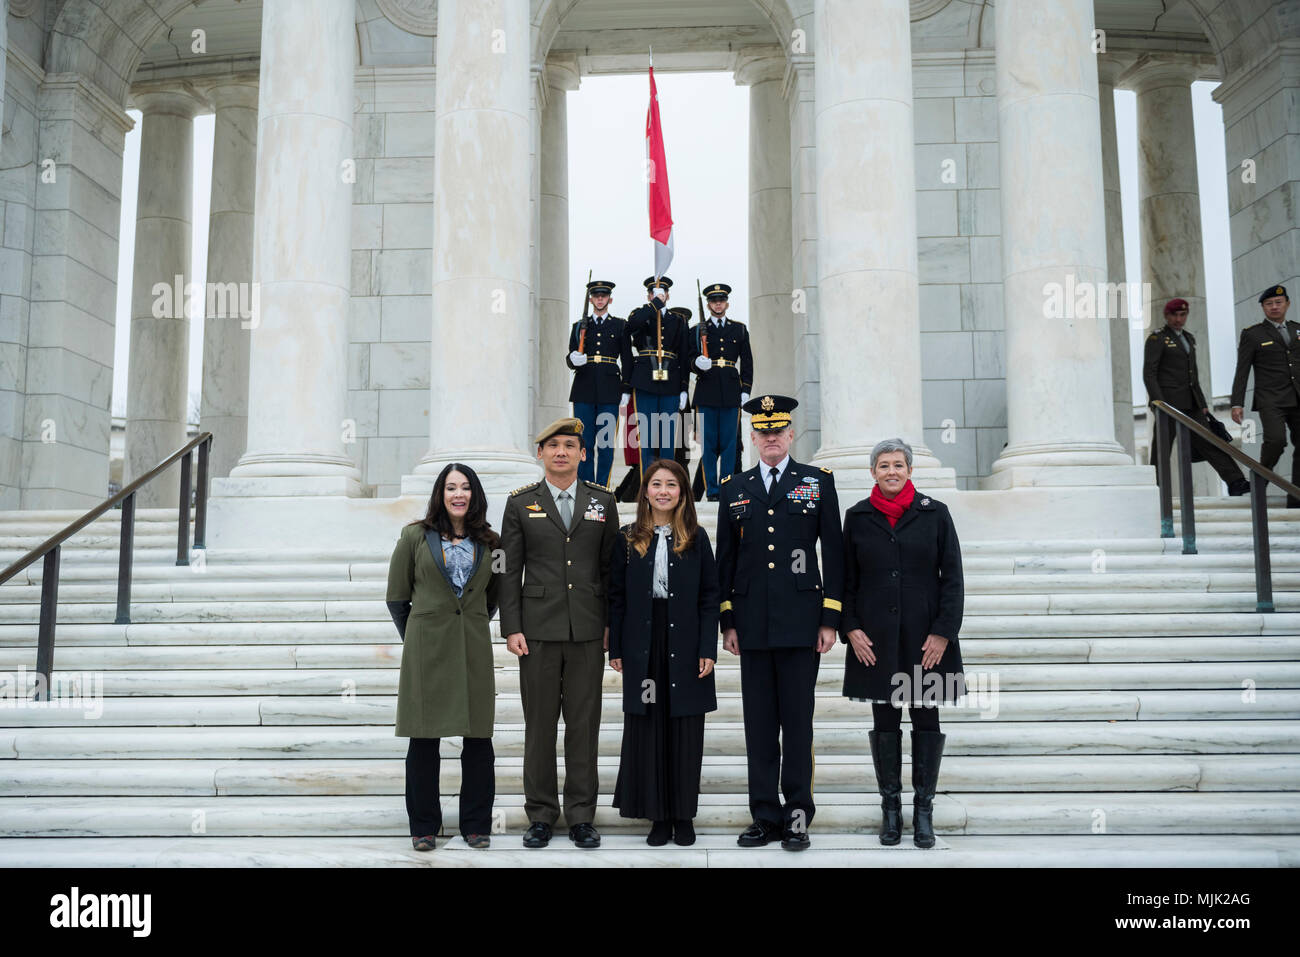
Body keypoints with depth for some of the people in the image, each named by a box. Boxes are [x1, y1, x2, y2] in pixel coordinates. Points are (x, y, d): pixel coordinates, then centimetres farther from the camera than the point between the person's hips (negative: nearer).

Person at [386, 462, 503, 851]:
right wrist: (416, 639, 11)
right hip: (426, 651, -2)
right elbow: (396, 596, 8)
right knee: (424, 740, 2)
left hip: (474, 651, 2)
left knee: (478, 738, 2)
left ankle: (476, 825, 15)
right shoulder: (416, 536, 2)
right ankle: (424, 827, 15)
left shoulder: (489, 542, 8)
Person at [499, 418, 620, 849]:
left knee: (584, 725, 4)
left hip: (588, 632, 1)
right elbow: (510, 571, 3)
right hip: (538, 630, -1)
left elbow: (611, 567, 10)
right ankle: (541, 815, 15)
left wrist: (613, 622, 4)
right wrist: (512, 629, -4)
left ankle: (581, 816, 13)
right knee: (539, 724, 4)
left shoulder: (603, 501, 8)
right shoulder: (520, 503, 5)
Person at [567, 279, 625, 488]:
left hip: (609, 391, -1)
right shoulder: (579, 326, 13)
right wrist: (574, 360, -12)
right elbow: (569, 359, 11)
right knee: (584, 441, -1)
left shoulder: (620, 326, 10)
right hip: (584, 390, 1)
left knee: (606, 442, -2)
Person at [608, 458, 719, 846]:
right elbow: (617, 596, 6)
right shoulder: (628, 538, 5)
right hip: (642, 646, 1)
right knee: (647, 729, 3)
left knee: (685, 731, 4)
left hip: (684, 647, -1)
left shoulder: (696, 539, 4)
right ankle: (659, 816, 13)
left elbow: (709, 598, 2)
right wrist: (615, 648, 1)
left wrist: (708, 649, -6)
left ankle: (684, 816, 14)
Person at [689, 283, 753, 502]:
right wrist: (698, 364, -19)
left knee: (729, 442, 0)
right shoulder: (698, 330, 8)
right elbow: (691, 361, 5)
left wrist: (745, 390, 3)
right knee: (709, 443, 0)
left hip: (731, 392, 1)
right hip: (707, 392, -1)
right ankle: (712, 490, 5)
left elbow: (747, 362, 11)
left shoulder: (740, 329, 12)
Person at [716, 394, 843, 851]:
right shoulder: (734, 489, 11)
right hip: (752, 625, 2)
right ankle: (764, 817, 15)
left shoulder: (818, 482, 5)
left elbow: (833, 553, 3)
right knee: (759, 726, 6)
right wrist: (728, 621, 7)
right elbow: (726, 559, 12)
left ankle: (797, 817, 10)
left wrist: (830, 619, -2)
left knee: (798, 724, 1)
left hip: (800, 623, -2)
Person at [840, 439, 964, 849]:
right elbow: (846, 580, 7)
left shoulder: (934, 513, 0)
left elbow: (953, 578, 0)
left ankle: (923, 810, 16)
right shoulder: (857, 517, 4)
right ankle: (891, 808, 17)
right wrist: (850, 628, -3)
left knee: (926, 721, 5)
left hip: (925, 636, -1)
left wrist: (942, 632, -7)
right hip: (876, 637, 1)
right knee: (885, 723, 6)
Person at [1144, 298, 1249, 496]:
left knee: (1208, 441, -2)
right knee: (1163, 450, -5)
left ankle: (1236, 482, -8)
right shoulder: (1156, 339, -2)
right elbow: (1149, 374, -11)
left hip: (1190, 405, 7)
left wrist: (1203, 404, 18)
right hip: (1167, 403, -7)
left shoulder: (1188, 338, 21)